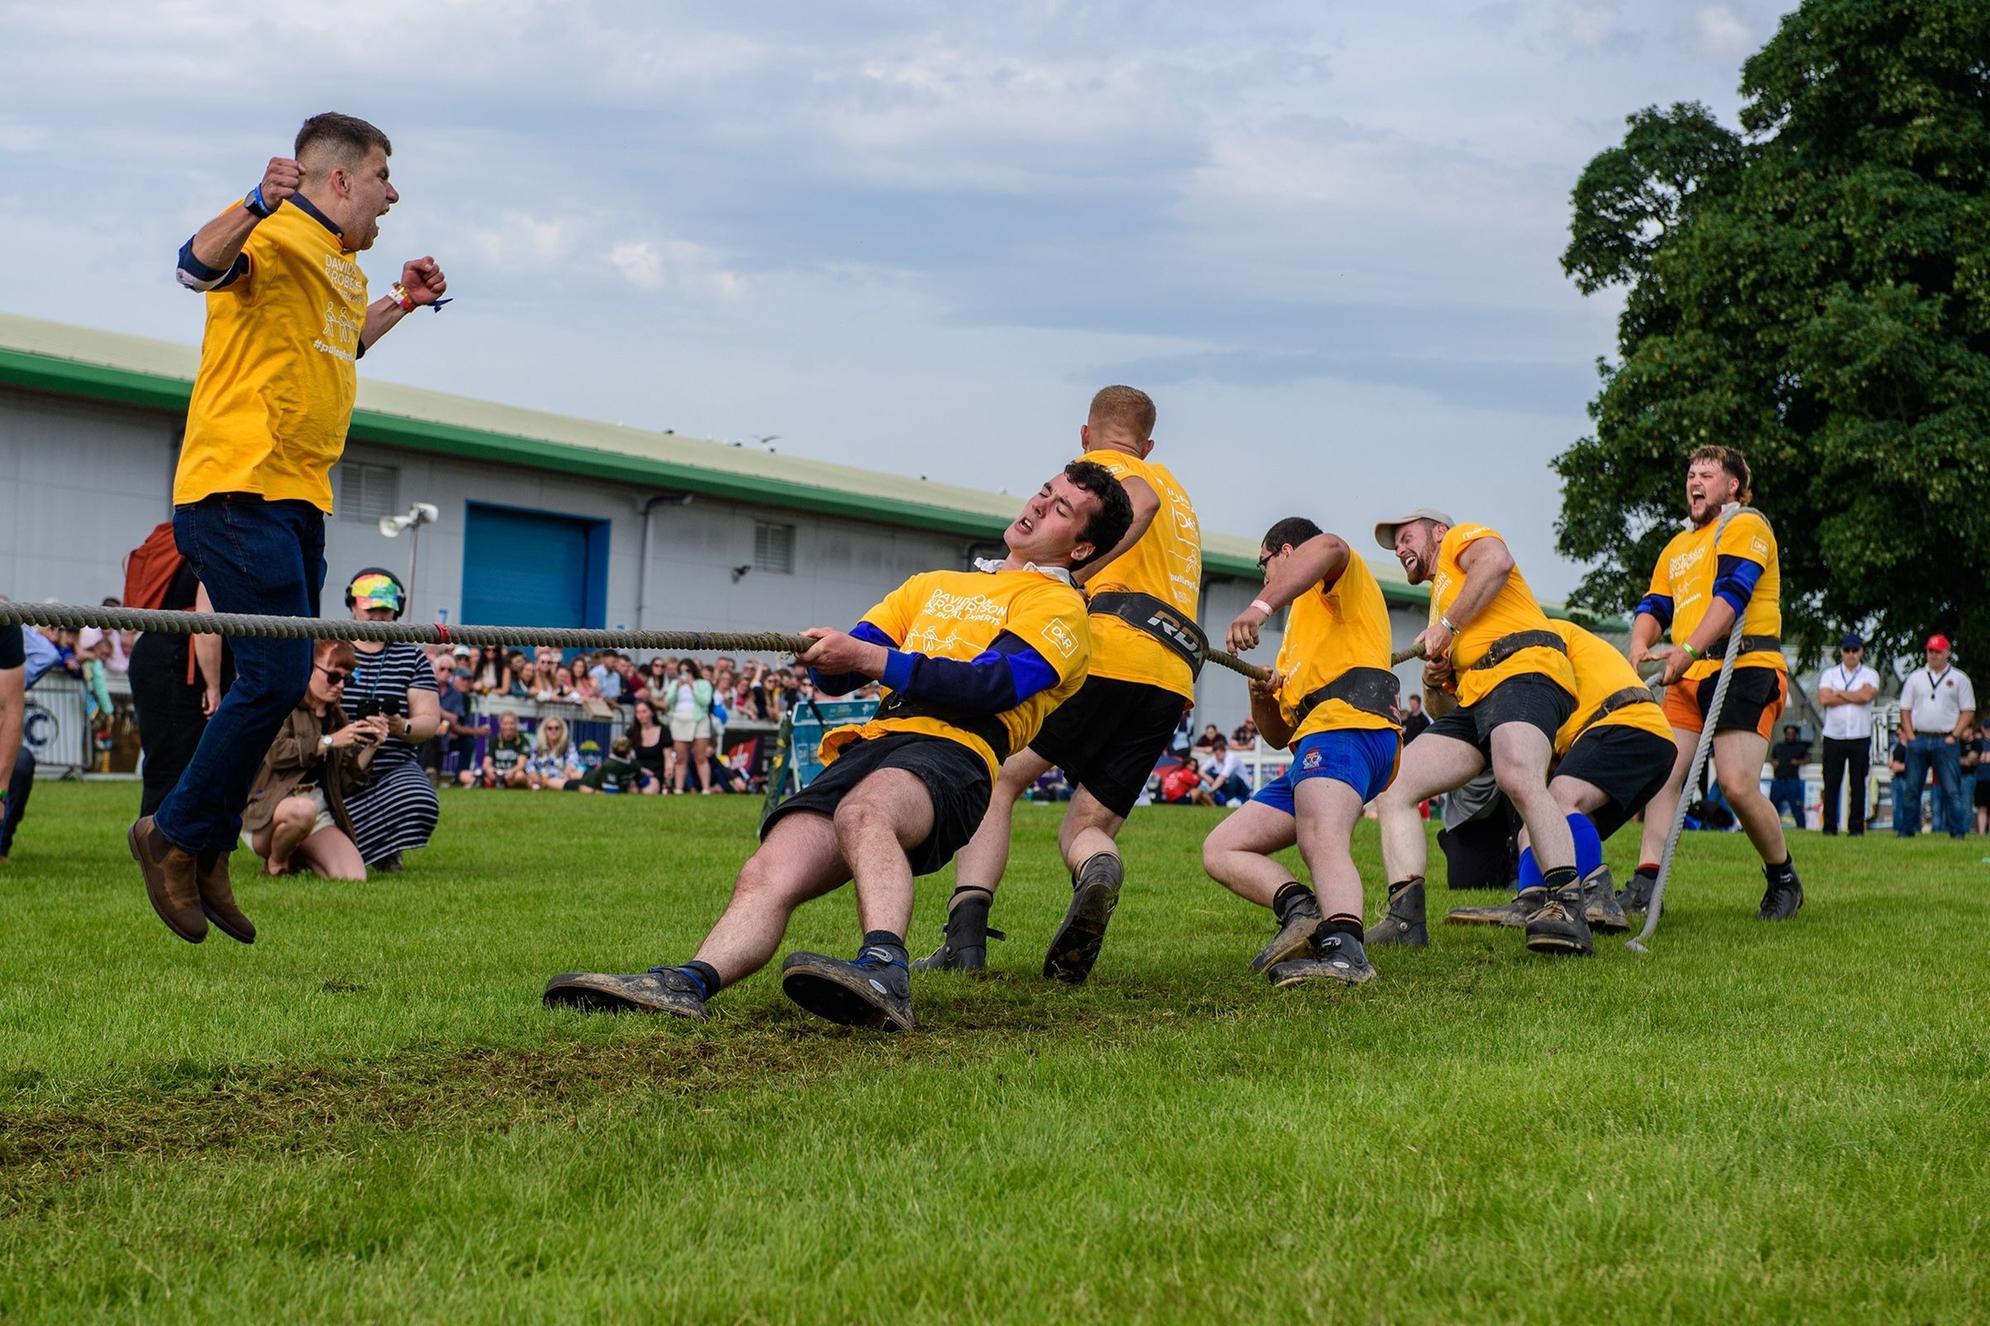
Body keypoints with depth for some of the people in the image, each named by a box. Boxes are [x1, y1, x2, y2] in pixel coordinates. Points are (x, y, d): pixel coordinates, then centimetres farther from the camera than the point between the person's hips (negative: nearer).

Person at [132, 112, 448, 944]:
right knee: (277, 678, -15)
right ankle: (177, 834, -1)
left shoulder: (346, 264, 19)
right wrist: (258, 204, -45)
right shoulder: (279, 234, -9)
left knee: (279, 687, 9)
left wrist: (403, 304, 30)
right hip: (240, 488, -10)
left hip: (299, 500, 10)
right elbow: (198, 265, -30)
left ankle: (207, 856, 17)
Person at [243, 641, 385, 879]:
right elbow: (275, 752, -19)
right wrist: (330, 741, -17)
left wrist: (371, 747, -4)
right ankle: (275, 864, -10)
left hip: (320, 814, 6)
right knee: (303, 810, -42)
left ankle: (296, 855, 12)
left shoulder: (337, 718, 16)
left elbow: (347, 779, 12)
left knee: (355, 877, -18)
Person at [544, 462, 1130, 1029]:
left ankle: (884, 970, -60)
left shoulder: (1059, 607, 14)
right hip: (868, 744, 6)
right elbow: (837, 672, 26)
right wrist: (827, 652, 0)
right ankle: (690, 983, -42)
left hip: (952, 749, -6)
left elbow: (989, 686, -6)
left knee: (862, 811, -40)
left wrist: (870, 660, -10)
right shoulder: (931, 586, 36)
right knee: (766, 876, -21)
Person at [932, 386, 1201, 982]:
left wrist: (1074, 578, -20)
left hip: (1109, 648, -6)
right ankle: (1098, 869, -29)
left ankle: (966, 935, -17)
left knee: (995, 779, 3)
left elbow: (1140, 501, -13)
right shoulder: (1178, 490, 34)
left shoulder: (1097, 464, 10)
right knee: (1084, 829, 10)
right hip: (1174, 676, 7)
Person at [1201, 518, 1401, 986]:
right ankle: (1300, 908, -22)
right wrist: (1261, 696, 13)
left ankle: (1344, 950, -59)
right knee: (1220, 850, 3)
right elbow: (1278, 734, 37)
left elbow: (1327, 547, -14)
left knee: (1321, 838, -36)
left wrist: (1261, 606, -26)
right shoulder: (1295, 644, 41)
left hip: (1347, 724, -10)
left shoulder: (1344, 580, 15)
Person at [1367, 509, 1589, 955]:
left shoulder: (1461, 538, 18)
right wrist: (1434, 680, 16)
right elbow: (1442, 705, 40)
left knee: (1518, 776, -36)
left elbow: (1497, 561, -10)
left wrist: (1446, 626, -7)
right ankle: (1405, 915, -15)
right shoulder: (1439, 596, 40)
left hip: (1524, 670, -10)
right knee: (1392, 788, -4)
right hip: (1474, 699, 10)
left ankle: (1565, 906, -44)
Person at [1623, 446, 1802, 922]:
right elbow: (1654, 607, 18)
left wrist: (1687, 651, -24)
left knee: (1737, 785, -16)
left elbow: (1732, 594, -14)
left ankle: (1784, 879, 4)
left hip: (1746, 668, -8)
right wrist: (1639, 647, -5)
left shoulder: (1745, 526, 0)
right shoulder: (1676, 547, 26)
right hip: (1688, 678, 8)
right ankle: (1645, 884, -9)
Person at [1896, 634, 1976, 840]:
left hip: (1946, 741, -2)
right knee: (1912, 788, 3)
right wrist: (1910, 736, 1)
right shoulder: (1915, 677, 12)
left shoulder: (1959, 678, 6)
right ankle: (1908, 828, 8)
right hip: (1918, 740, 2)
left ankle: (1957, 831, -5)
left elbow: (1968, 711, 4)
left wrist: (1954, 736, -6)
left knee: (1951, 789, -7)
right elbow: (1905, 709, 12)